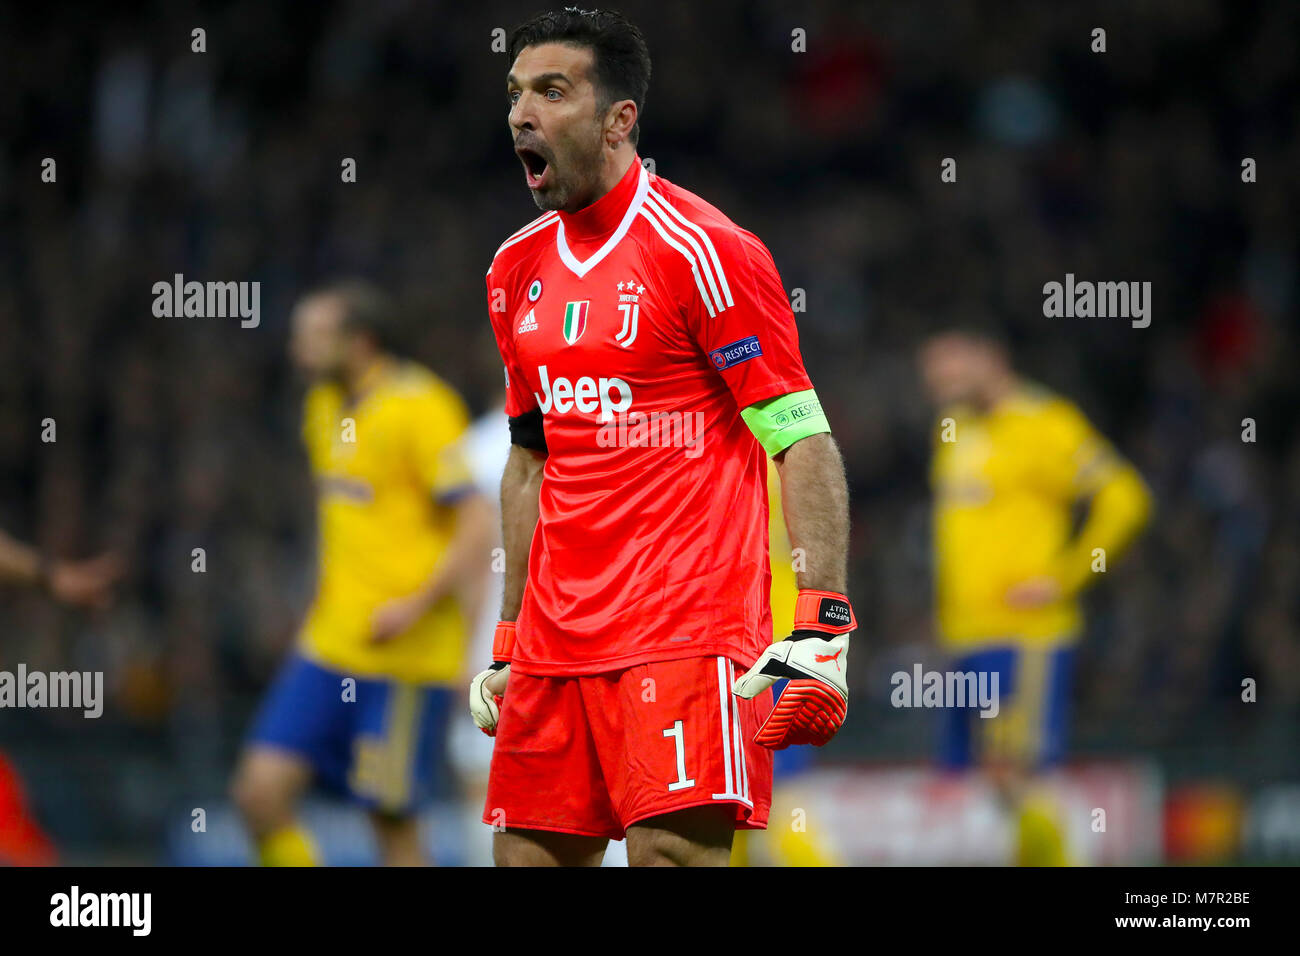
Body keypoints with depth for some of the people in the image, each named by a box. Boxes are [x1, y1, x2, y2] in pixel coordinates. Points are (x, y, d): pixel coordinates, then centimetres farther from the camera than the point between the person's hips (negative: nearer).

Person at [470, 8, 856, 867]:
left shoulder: (702, 251, -8)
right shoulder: (518, 271, 14)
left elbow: (803, 443, -10)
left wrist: (822, 625, -19)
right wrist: (507, 645, 20)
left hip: (684, 636, -7)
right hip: (553, 649, 7)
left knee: (674, 851, -16)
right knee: (529, 854, 3)